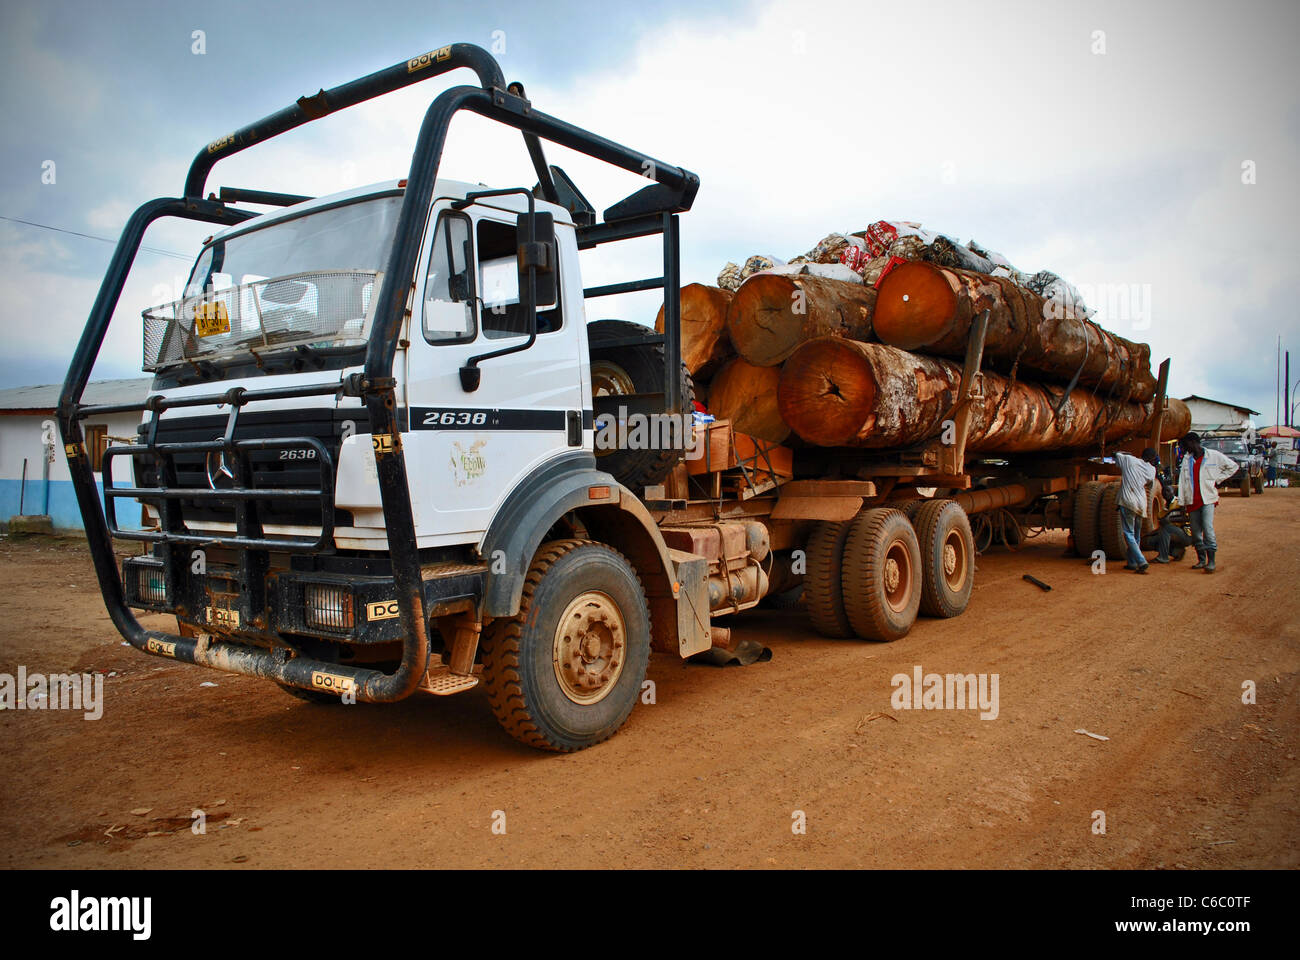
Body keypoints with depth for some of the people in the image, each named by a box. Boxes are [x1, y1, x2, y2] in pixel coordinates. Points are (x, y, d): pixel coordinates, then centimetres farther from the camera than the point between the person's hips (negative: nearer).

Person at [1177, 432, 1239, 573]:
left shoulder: (1214, 456, 1)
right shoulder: (1186, 459, 11)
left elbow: (1233, 466, 11)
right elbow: (1182, 481, 9)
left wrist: (1217, 479, 3)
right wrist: (1181, 502, 4)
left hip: (1207, 499, -4)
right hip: (1192, 501, 4)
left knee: (1208, 528, -16)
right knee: (1195, 531, 6)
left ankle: (1211, 561, -14)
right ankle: (1201, 560, 17)